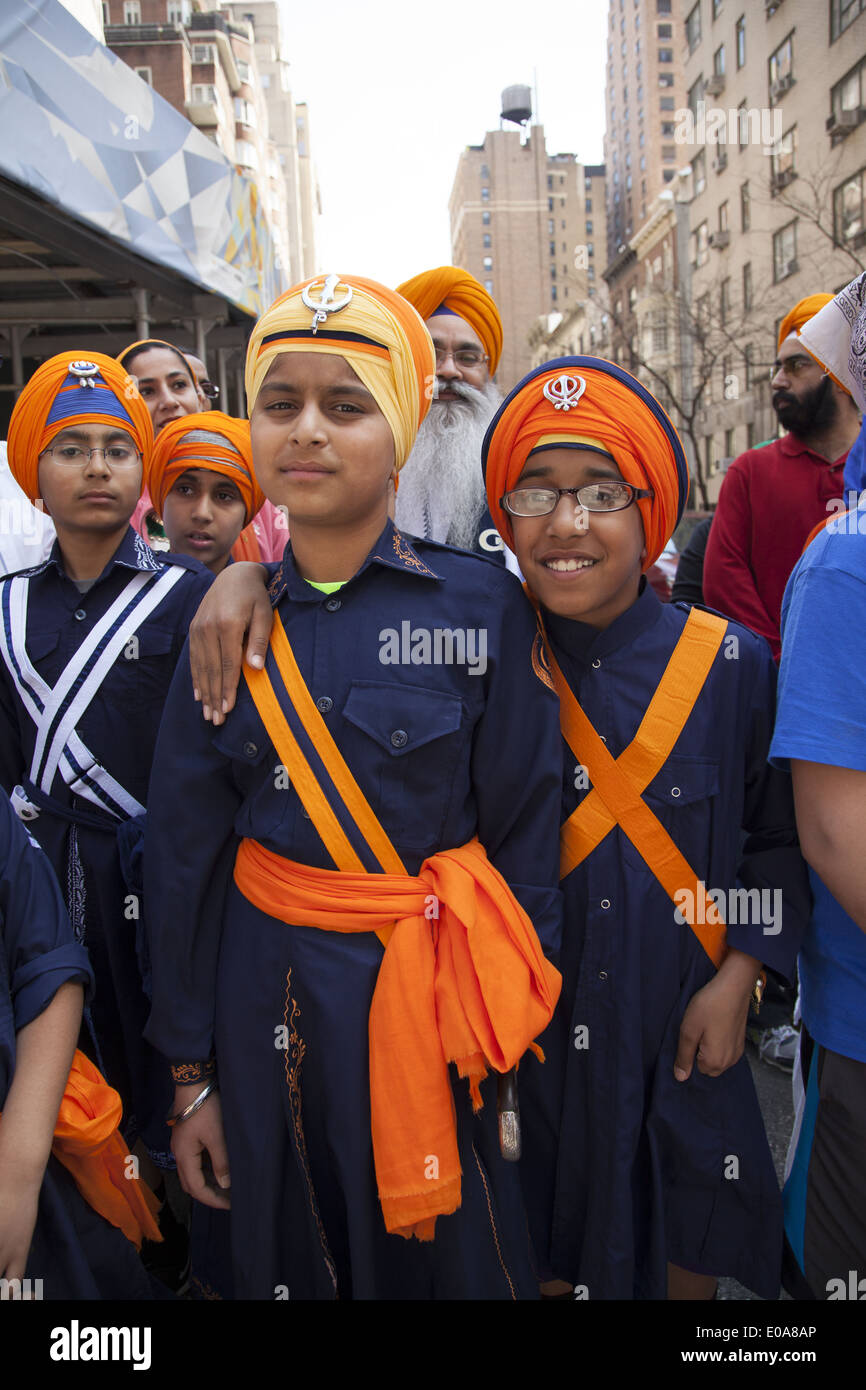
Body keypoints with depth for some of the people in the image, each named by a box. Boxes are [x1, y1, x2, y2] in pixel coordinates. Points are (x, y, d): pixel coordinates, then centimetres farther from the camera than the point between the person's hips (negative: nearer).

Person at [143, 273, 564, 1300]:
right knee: (286, 1258, 18)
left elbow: (524, 830, -5)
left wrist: (516, 1046, -3)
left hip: (435, 987, -2)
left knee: (451, 1256, 13)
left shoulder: (483, 605, -8)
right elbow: (185, 857, 3)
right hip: (271, 992, 3)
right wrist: (191, 1076, 5)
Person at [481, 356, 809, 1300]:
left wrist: (736, 983, -6)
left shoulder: (730, 665, -8)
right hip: (526, 1032, 0)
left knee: (689, 1251, 19)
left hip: (685, 1037, 1)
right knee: (540, 1254, 18)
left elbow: (778, 839, 0)